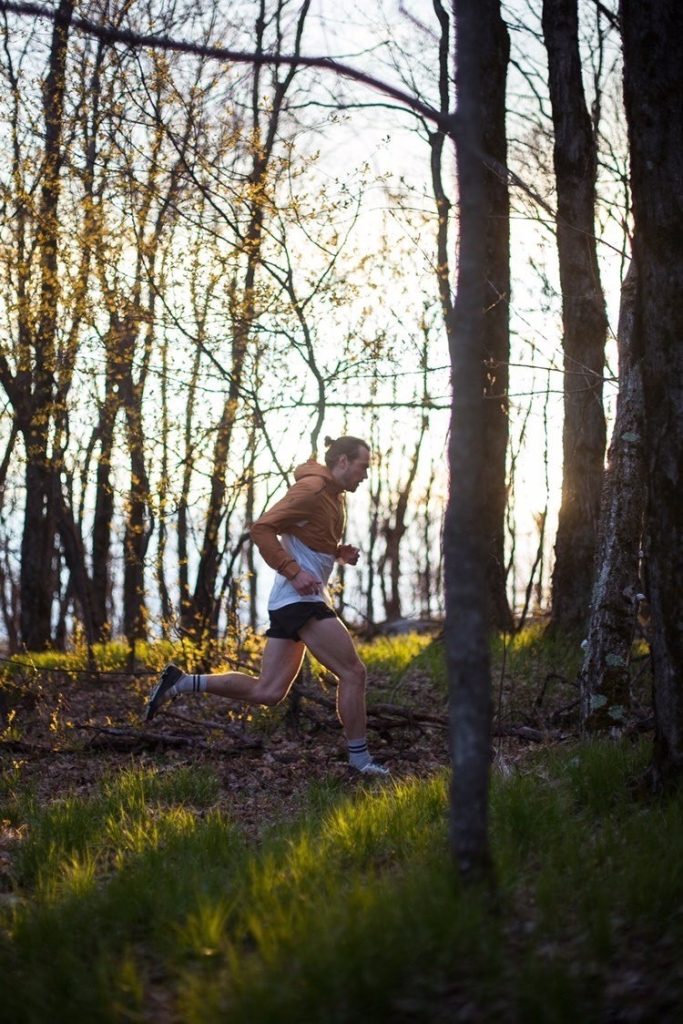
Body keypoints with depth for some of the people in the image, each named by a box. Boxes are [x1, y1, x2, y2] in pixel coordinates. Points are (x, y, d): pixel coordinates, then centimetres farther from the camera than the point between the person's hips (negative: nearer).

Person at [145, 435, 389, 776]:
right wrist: (294, 572, -22)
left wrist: (341, 553, 10)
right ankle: (359, 758, 2)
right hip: (300, 599, -10)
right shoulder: (311, 490, -12)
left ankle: (180, 682, 9)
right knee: (352, 672, -6)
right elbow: (262, 528, -18)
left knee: (266, 692, 7)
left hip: (290, 603, 10)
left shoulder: (334, 496, 19)